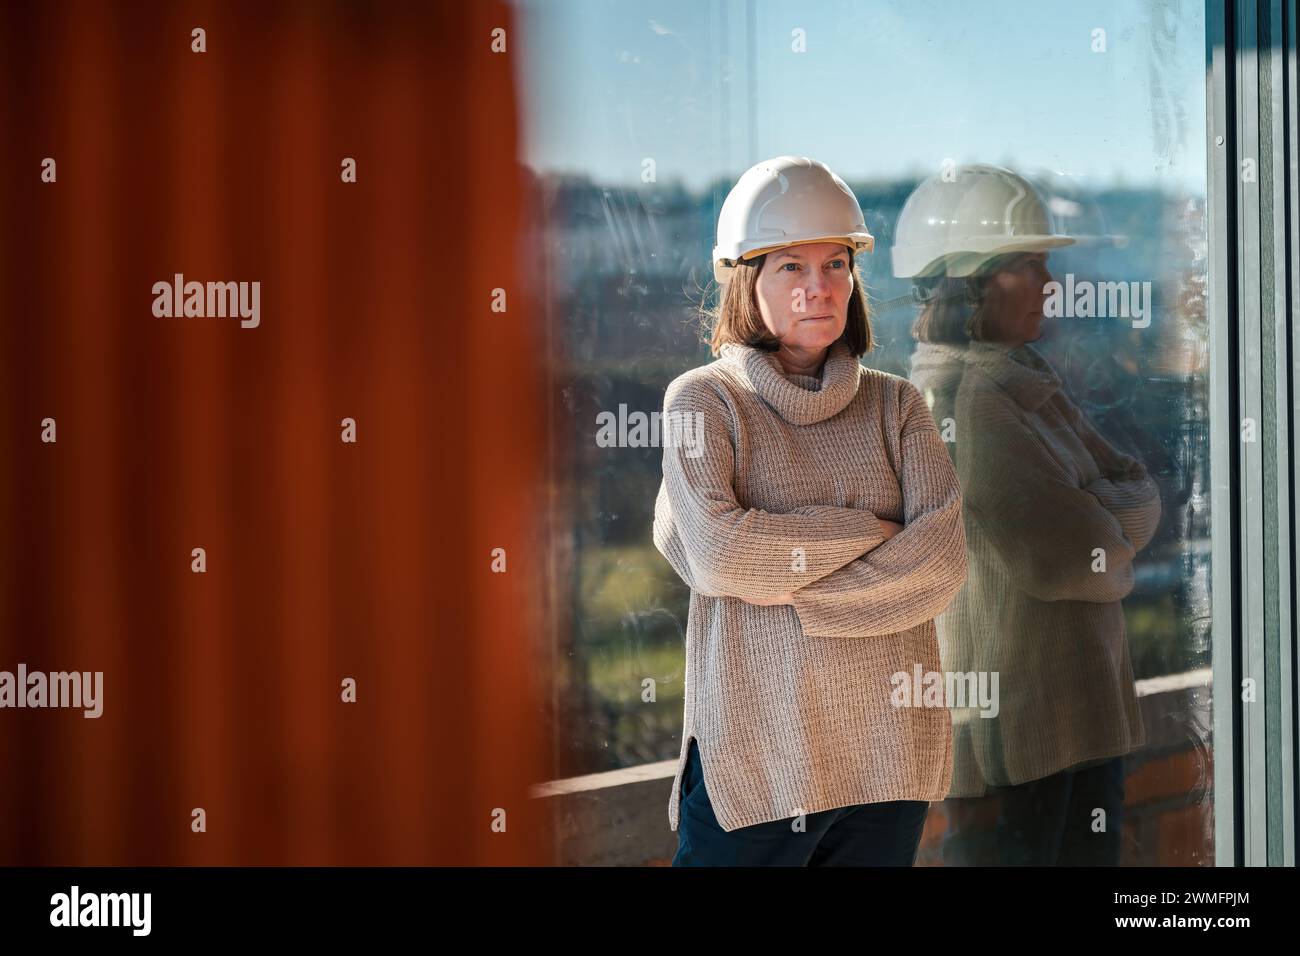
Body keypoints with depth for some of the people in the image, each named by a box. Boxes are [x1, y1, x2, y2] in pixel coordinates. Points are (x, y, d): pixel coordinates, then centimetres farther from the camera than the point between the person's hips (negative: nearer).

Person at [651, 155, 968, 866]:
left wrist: (796, 594, -12)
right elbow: (716, 552, -14)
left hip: (888, 751, 3)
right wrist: (869, 532, -7)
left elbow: (942, 563, -3)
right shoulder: (703, 400, 2)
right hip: (752, 751, -3)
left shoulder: (894, 405, 11)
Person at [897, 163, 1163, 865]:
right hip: (1009, 724, -9)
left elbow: (1138, 494, 9)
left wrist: (1096, 518, -11)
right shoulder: (960, 398, -16)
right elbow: (1064, 554, -20)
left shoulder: (1027, 383, 13)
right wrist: (1115, 547, 0)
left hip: (1081, 713, 9)